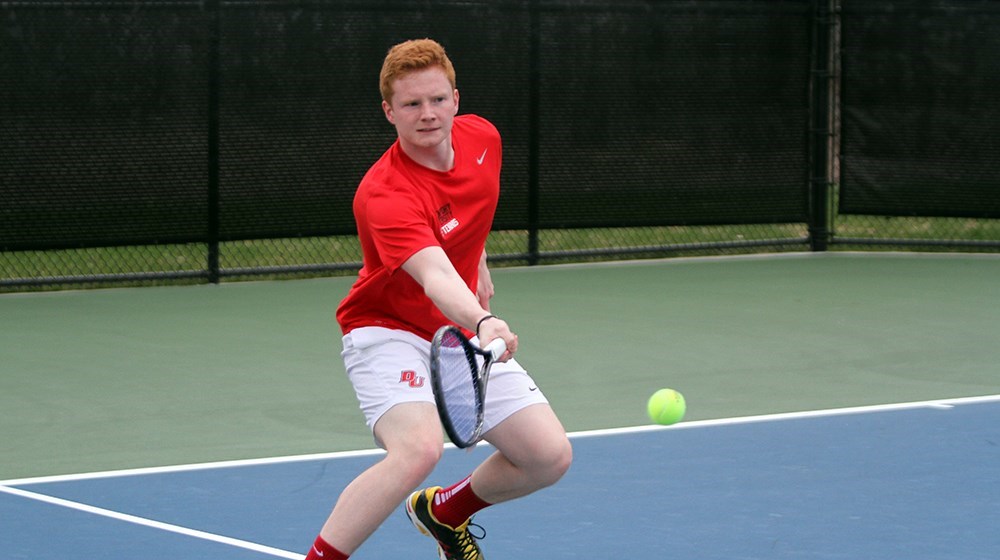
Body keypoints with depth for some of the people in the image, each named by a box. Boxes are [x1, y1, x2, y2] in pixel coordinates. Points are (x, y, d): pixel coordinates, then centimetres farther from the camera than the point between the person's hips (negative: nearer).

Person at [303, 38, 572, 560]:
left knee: (550, 457, 0)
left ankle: (444, 511, 28)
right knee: (419, 447, -34)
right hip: (388, 330, -7)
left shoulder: (482, 136, -9)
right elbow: (436, 276, -47)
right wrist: (484, 323, -64)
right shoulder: (384, 196, -32)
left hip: (464, 332, 7)